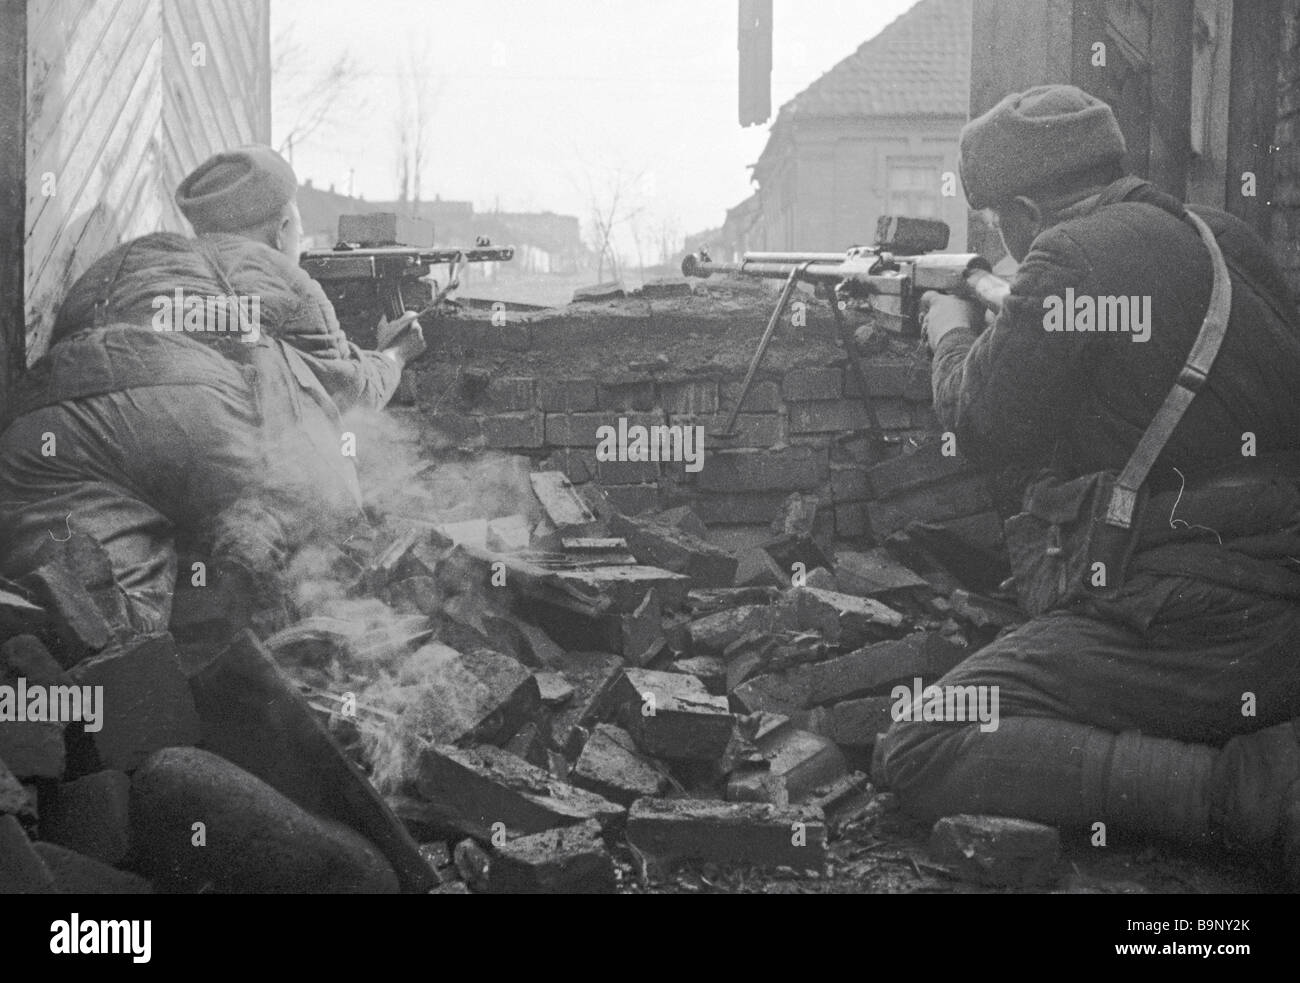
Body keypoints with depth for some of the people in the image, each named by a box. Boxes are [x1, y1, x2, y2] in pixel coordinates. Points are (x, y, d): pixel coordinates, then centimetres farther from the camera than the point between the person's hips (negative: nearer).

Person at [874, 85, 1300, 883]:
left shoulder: (1073, 257, -11)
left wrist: (954, 336, 14)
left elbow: (986, 431, -5)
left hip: (1205, 623, -9)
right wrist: (1006, 317, 30)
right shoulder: (1223, 239, 15)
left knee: (920, 753, -8)